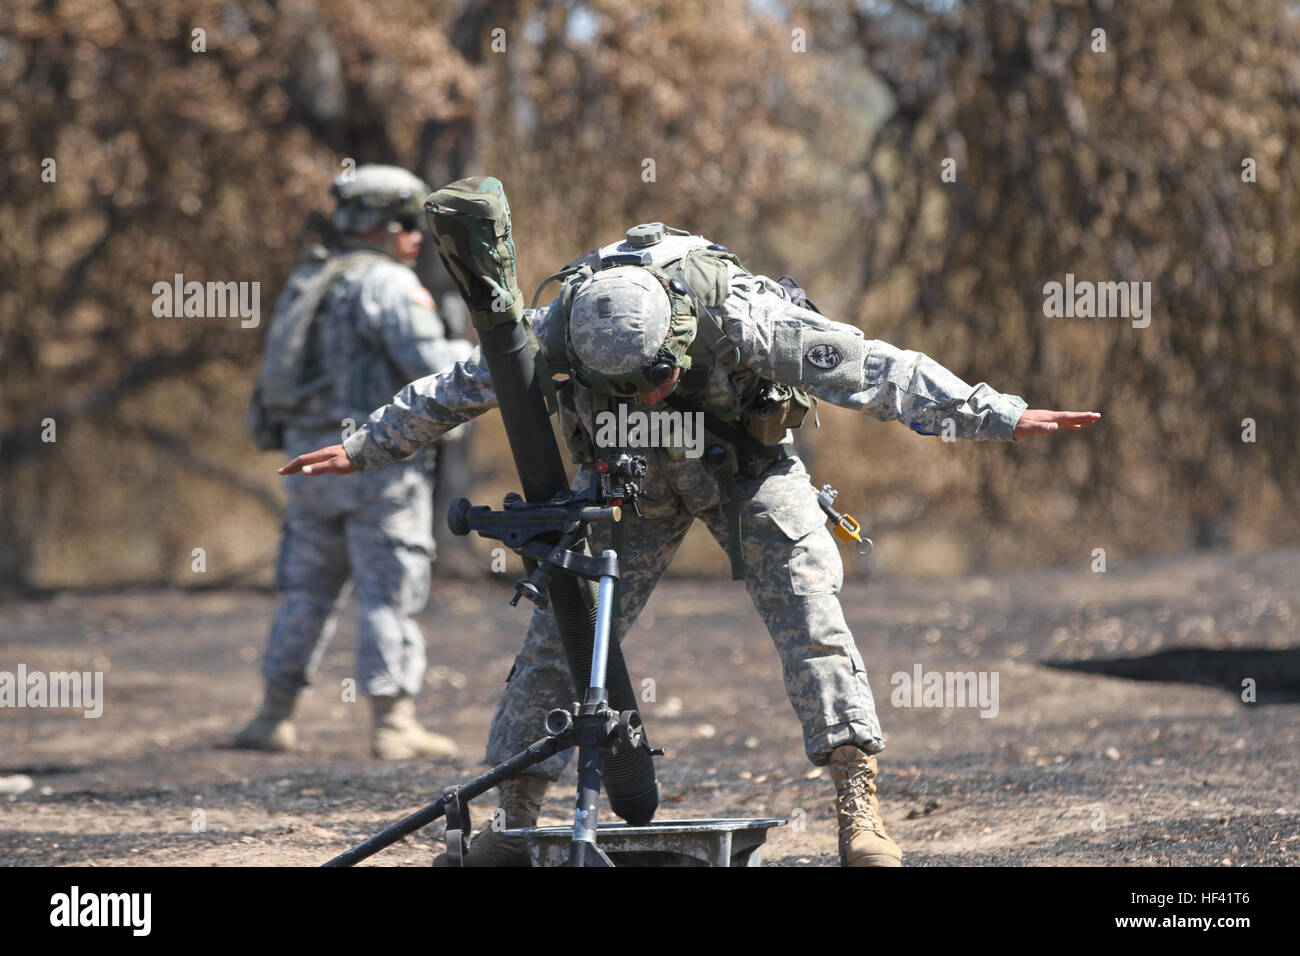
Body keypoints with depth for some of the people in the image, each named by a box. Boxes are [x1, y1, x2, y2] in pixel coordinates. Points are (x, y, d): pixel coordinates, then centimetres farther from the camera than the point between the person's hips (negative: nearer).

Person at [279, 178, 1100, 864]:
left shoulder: (742, 318, -36)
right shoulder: (559, 331, -29)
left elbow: (875, 370, -31)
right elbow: (461, 389, -11)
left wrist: (998, 416, -30)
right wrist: (365, 449, -1)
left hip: (746, 463, -2)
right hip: (629, 474, 2)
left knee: (808, 606, -20)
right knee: (563, 626, -5)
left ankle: (860, 806, -20)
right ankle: (517, 818, 4)